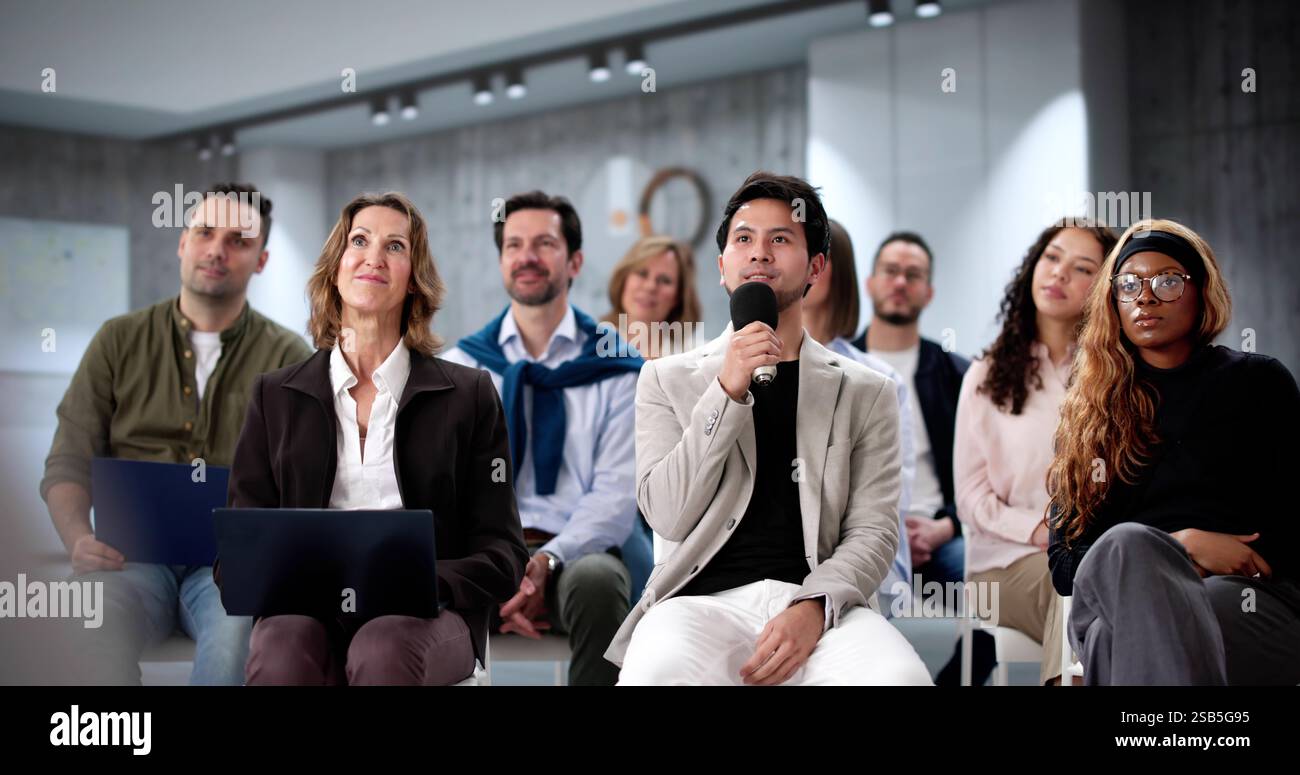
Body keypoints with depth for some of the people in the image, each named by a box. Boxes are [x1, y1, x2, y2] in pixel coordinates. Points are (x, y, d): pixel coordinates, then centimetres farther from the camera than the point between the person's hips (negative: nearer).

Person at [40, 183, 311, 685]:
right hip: (131, 554, 1)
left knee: (240, 630, -37)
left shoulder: (286, 356, 11)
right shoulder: (119, 341, 14)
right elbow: (68, 463, 9)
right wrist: (79, 539, -12)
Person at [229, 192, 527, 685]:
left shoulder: (468, 396, 11)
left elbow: (501, 556, 7)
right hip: (307, 609, 1)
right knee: (284, 649, -35)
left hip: (421, 614, 0)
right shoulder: (275, 396, 16)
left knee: (383, 649, -36)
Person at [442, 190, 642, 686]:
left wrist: (545, 564, -18)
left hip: (574, 553, 0)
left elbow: (616, 492, -1)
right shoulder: (462, 366, 13)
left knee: (596, 580, -38)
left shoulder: (616, 369, 7)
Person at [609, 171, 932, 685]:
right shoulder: (667, 379, 14)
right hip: (704, 600, 0)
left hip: (816, 604, 1)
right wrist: (728, 393, -8)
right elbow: (667, 517, 2)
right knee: (657, 677, -36)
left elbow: (873, 532, 5)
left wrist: (814, 607, -15)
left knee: (900, 678, -33)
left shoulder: (864, 392, 15)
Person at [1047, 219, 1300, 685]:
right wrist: (1181, 545, -6)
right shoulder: (1087, 411, 19)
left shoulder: (1260, 384, 15)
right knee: (1126, 543, -38)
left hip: (1254, 601, -2)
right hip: (1115, 597, 2)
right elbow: (1063, 565, 11)